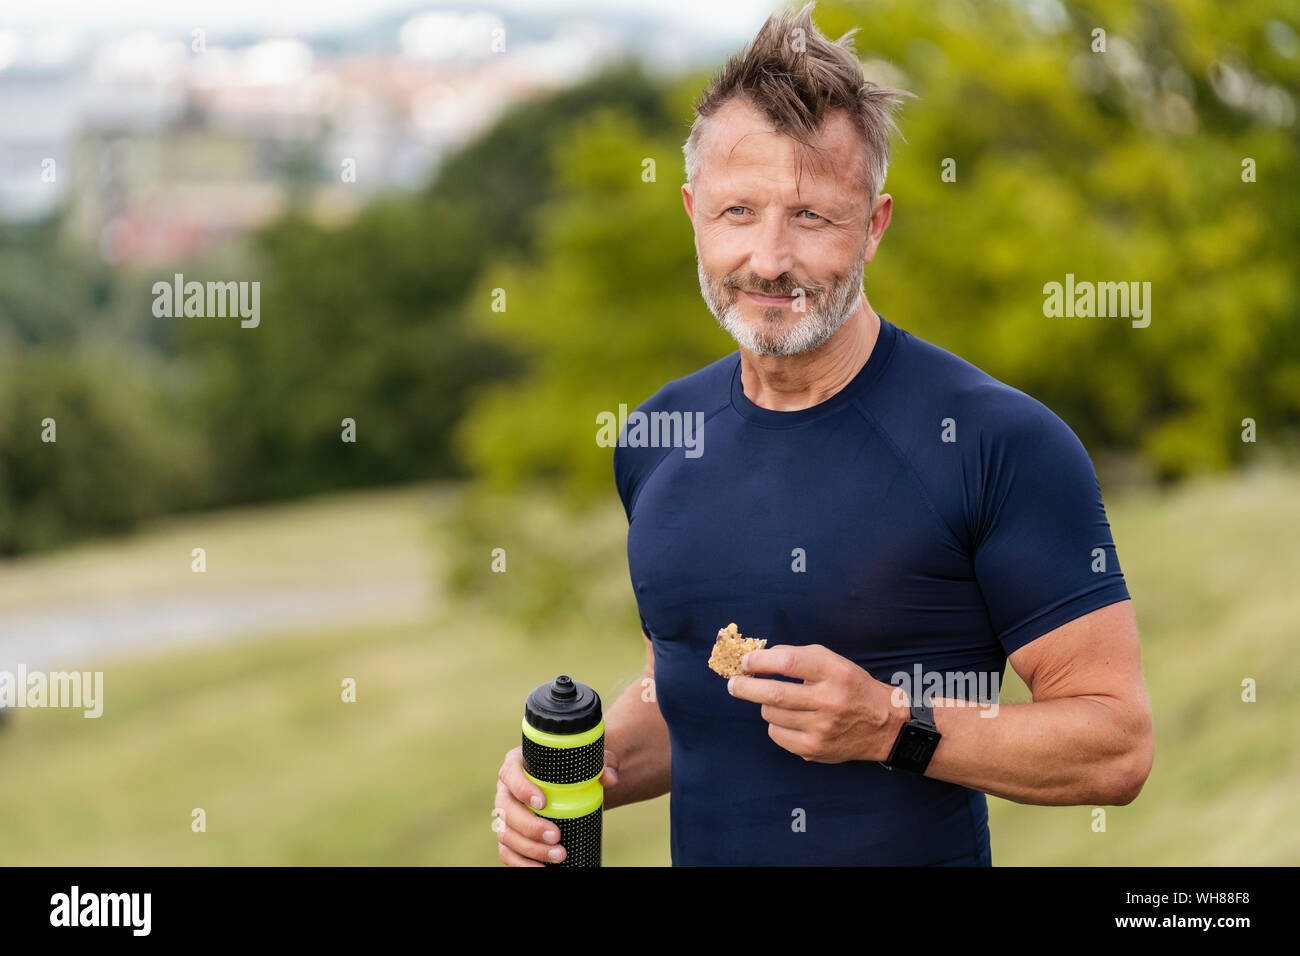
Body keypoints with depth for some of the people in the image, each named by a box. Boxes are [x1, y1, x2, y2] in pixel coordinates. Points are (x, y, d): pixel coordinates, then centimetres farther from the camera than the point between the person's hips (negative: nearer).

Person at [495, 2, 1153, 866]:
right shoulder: (658, 438, 1)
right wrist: (583, 770, -3)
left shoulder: (1003, 441, -17)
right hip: (701, 848, 5)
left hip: (921, 849, -5)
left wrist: (894, 726, -25)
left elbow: (1116, 744, -16)